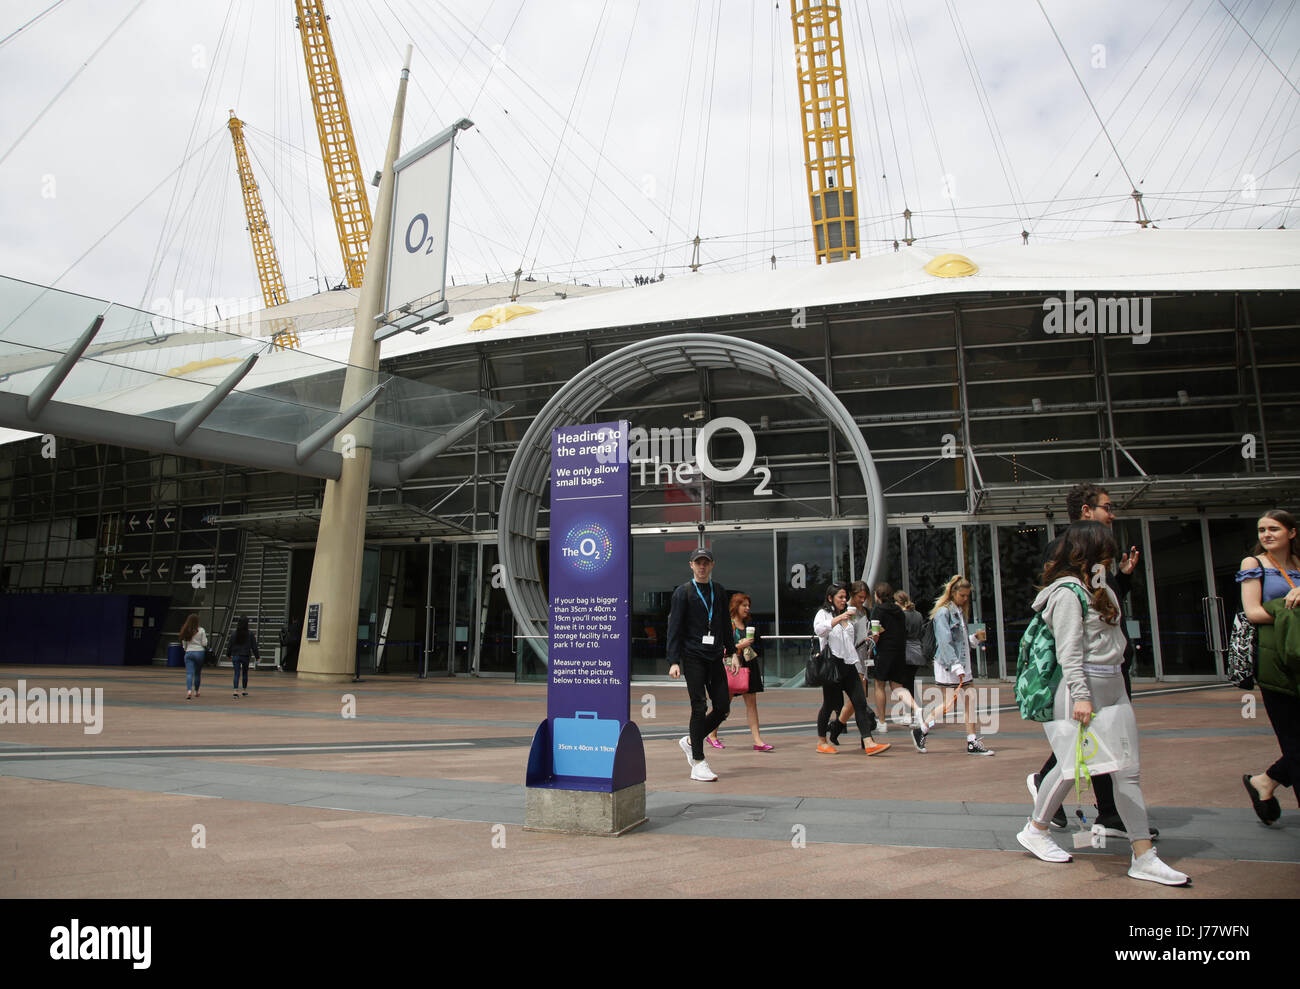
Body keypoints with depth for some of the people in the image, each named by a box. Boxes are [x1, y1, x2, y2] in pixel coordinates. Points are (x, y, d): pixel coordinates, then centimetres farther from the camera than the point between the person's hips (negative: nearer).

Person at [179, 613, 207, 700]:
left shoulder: (185, 631, 3)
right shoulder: (201, 631, -6)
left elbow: (184, 645, 10)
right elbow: (204, 644, -6)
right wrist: (205, 637, 12)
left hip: (189, 653, 1)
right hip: (199, 652, -1)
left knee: (189, 673, -5)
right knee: (198, 673, 14)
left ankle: (189, 691, -24)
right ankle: (196, 691, 25)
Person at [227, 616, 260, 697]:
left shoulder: (234, 634, -2)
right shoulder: (250, 634, -6)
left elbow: (229, 645, 4)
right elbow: (254, 646, -2)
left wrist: (229, 655, 18)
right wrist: (257, 656, 6)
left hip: (235, 656, 1)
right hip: (245, 656, 0)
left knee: (236, 674, 1)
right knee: (245, 673, 15)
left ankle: (236, 691, -13)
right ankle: (245, 690, 24)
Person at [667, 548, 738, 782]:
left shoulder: (719, 591, 13)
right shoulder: (683, 592, -2)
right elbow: (674, 628, -5)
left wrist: (732, 652, 13)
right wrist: (674, 661, -12)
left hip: (715, 657, 5)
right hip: (693, 657, -5)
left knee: (723, 707, 2)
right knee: (700, 708, -7)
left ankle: (690, 741, 24)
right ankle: (698, 764, 1)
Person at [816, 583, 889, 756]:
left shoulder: (848, 616, 21)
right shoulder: (823, 613, -1)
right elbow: (819, 629, -24)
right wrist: (838, 618, -33)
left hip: (849, 664, 6)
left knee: (860, 702, -5)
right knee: (829, 704, 1)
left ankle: (869, 743, -11)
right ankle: (822, 742, 17)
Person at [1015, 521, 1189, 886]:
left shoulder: (1099, 589, 18)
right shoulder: (1068, 591, -10)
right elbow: (1069, 650, -17)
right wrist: (1080, 695, -21)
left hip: (1114, 684, 9)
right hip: (1086, 684, -9)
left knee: (1128, 769, 4)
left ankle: (1143, 856, 7)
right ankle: (1035, 831, 19)